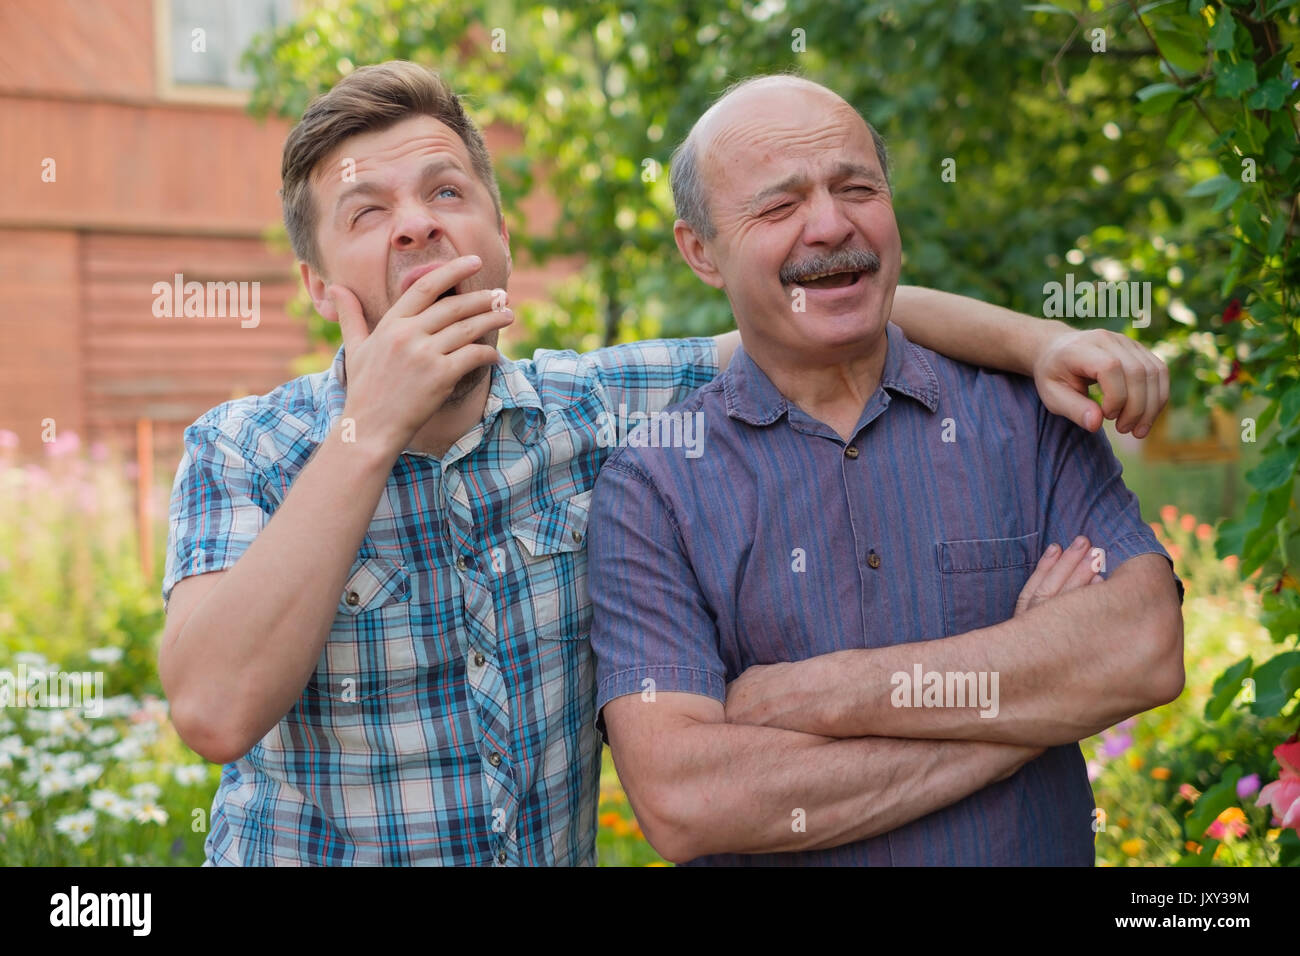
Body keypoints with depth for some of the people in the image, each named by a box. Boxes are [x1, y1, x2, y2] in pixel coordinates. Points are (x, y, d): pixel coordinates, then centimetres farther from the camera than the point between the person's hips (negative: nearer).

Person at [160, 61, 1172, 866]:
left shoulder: (594, 409, -7)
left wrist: (1038, 339, -14)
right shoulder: (244, 452, -13)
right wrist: (369, 429, -29)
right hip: (306, 852, -2)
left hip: (558, 850, 3)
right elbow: (214, 709, -28)